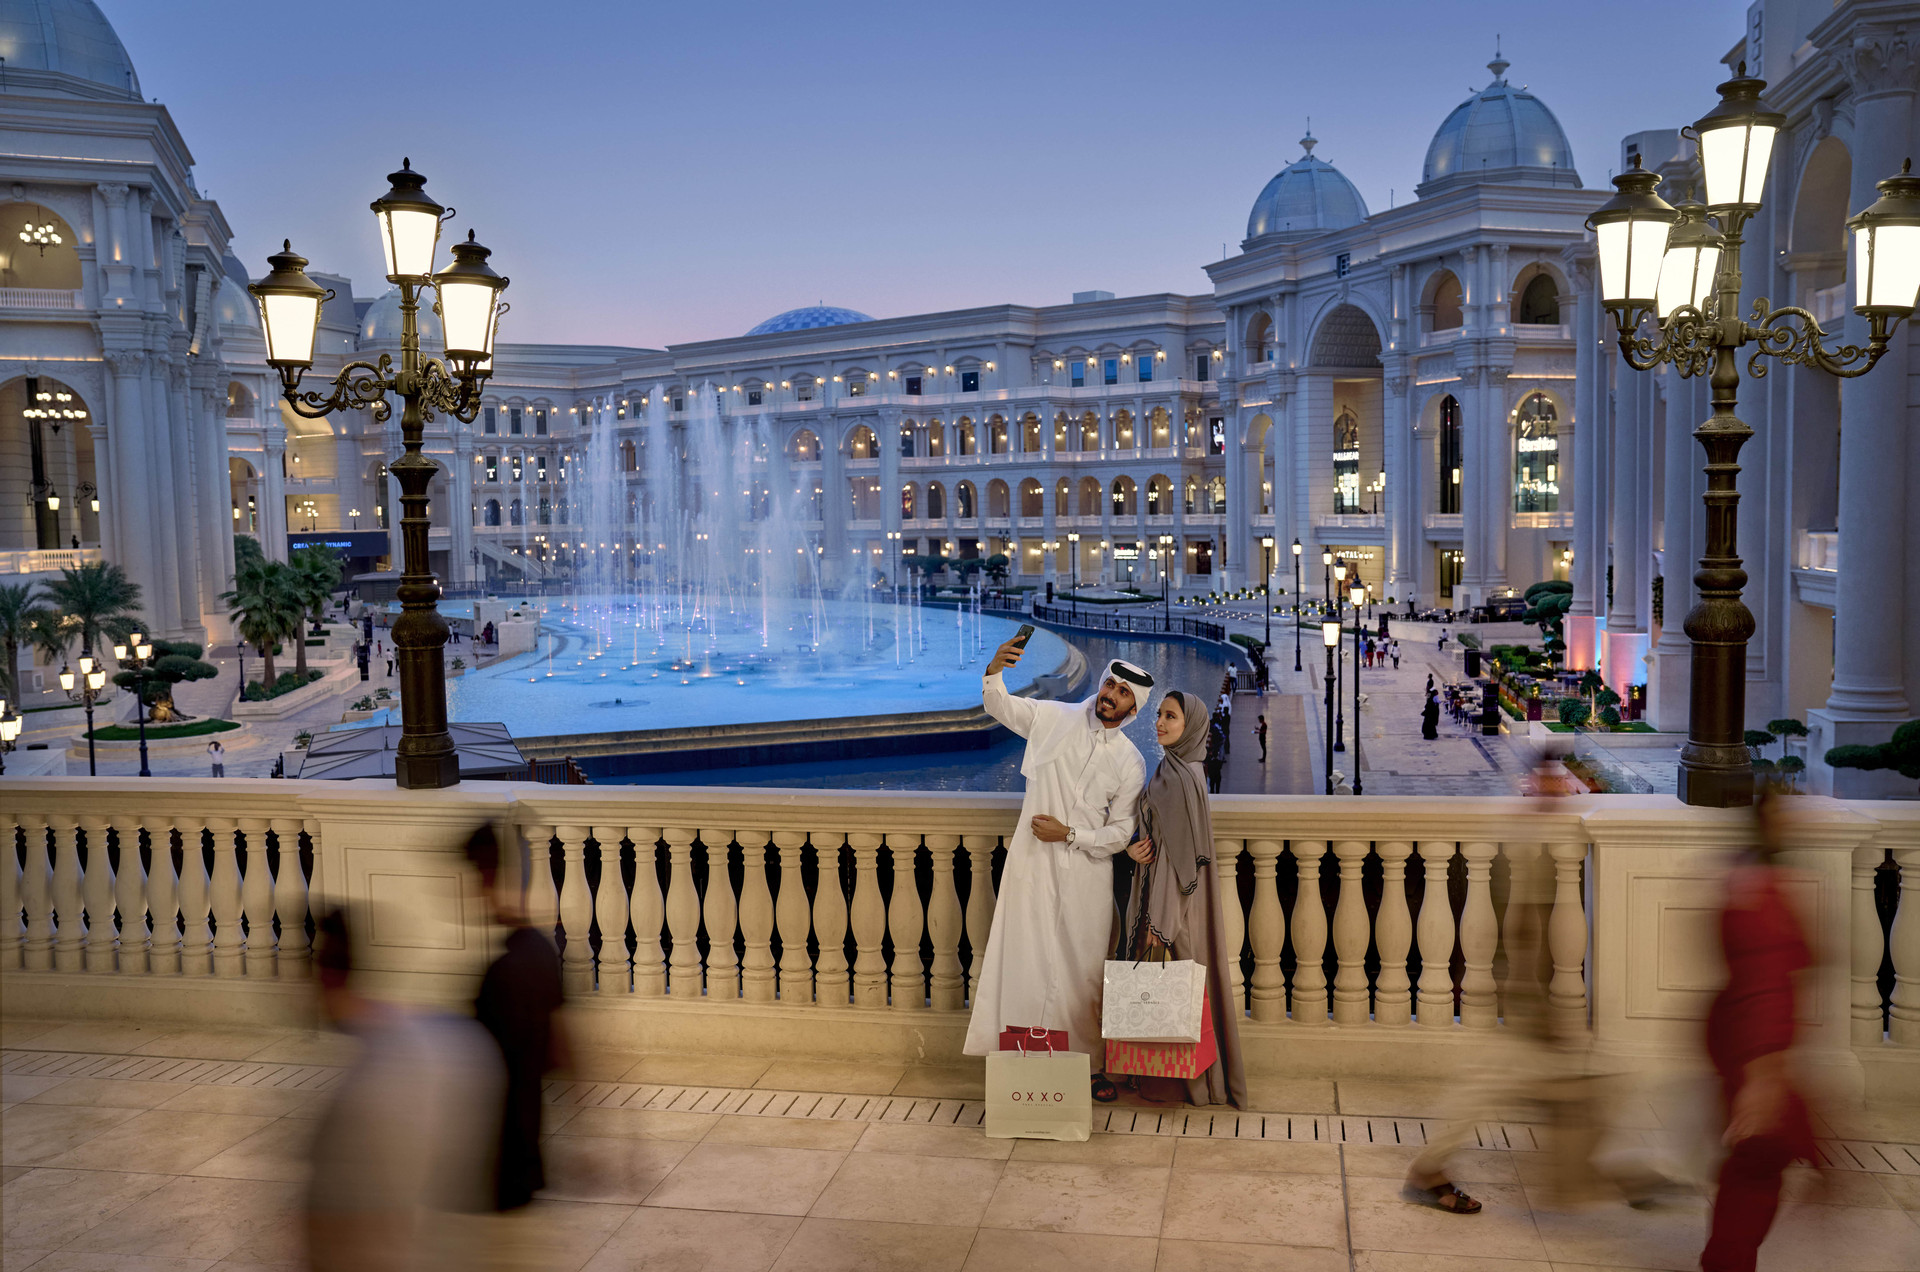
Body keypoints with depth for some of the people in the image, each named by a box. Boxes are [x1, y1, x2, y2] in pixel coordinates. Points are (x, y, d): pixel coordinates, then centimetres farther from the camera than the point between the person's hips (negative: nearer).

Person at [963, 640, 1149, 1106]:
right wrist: (995, 671, -17)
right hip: (1033, 865, -1)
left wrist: (1068, 833, -10)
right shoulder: (1055, 719, 3)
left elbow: (1121, 833, 3)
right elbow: (998, 706, 4)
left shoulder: (1130, 763, 3)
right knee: (1027, 963, -1)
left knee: (1083, 972, 5)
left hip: (1087, 876, 1)